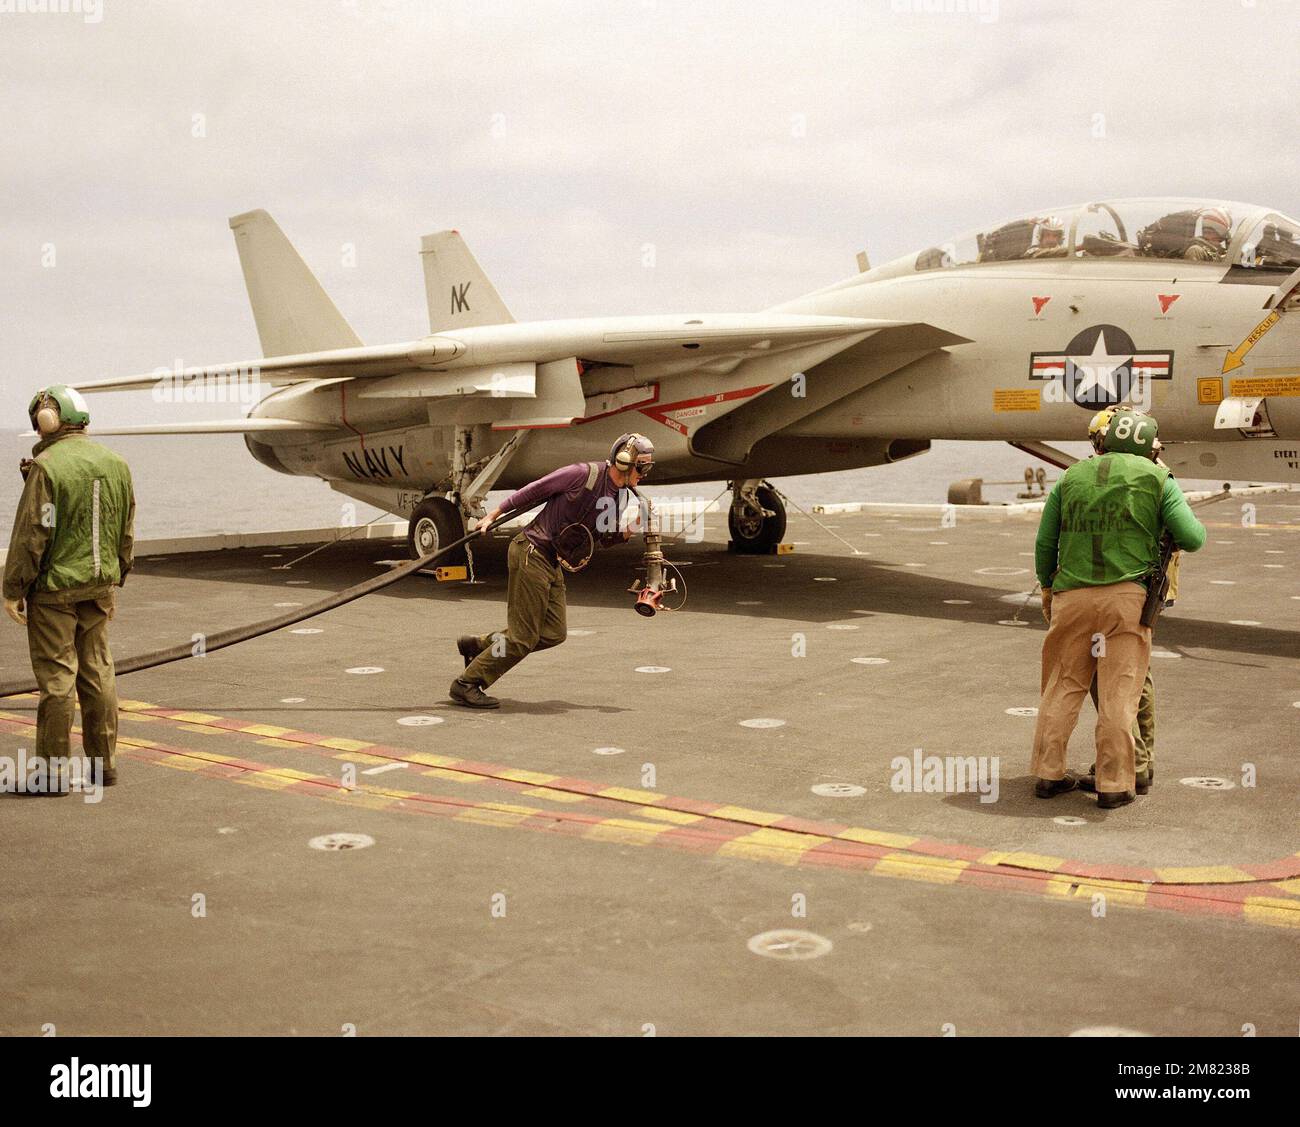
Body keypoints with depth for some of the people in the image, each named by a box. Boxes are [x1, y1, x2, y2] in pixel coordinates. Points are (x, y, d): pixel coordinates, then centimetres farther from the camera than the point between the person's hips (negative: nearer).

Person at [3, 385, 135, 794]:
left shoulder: (48, 467, -15)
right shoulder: (116, 464, 5)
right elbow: (128, 531, 11)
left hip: (55, 588, -6)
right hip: (100, 585, 6)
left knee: (56, 677, -1)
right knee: (97, 672, 12)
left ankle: (52, 772, 6)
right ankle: (103, 762, 18)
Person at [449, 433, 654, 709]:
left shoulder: (618, 498, 9)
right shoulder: (585, 474, -16)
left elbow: (600, 538, 17)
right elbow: (534, 491, -11)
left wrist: (624, 533, -4)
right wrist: (494, 515, -7)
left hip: (552, 563, 9)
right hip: (531, 552, -9)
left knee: (553, 633, 8)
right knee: (523, 636, -7)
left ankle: (477, 645, 21)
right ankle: (466, 685, 5)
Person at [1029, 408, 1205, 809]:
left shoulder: (1071, 477, 12)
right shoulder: (1157, 479, 5)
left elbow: (1045, 541, 13)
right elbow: (1192, 538, -1)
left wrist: (1046, 586, 28)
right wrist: (1194, 523, 23)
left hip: (1072, 596, 2)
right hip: (1127, 595, -2)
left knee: (1063, 685, 12)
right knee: (1119, 692, 1)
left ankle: (1049, 772, 16)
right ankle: (1114, 783, 4)